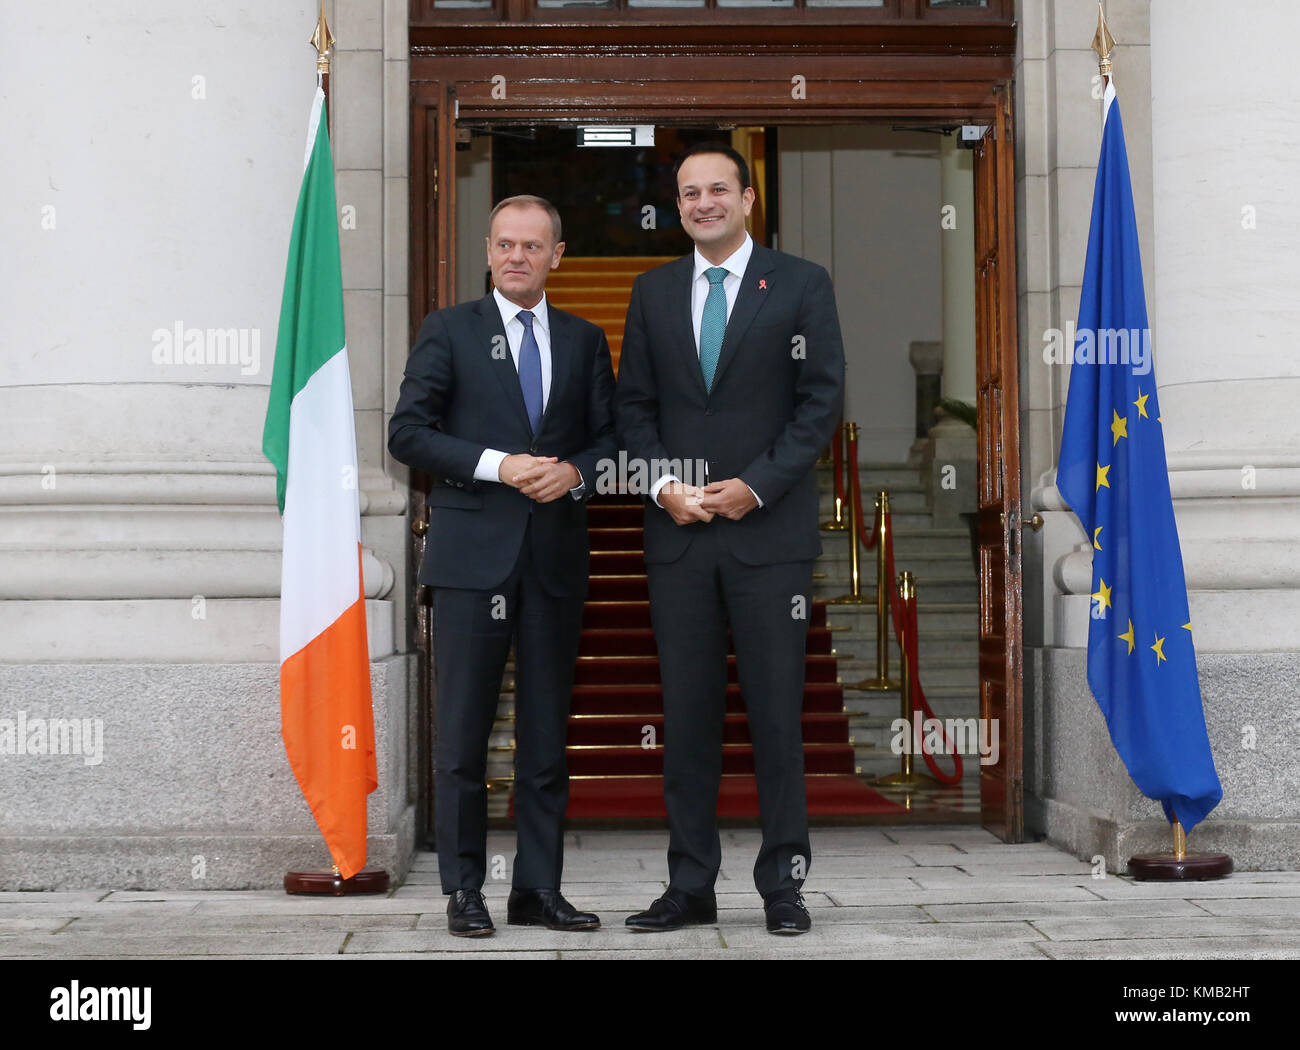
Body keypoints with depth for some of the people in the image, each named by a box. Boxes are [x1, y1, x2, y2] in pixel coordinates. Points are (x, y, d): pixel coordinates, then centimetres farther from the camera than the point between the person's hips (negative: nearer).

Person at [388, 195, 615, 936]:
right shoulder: (449, 331, 5)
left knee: (547, 735, 7)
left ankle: (539, 890, 15)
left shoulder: (585, 341, 14)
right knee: (464, 735, 0)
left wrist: (573, 472, -8)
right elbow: (407, 432, -3)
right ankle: (464, 891, 9)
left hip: (556, 559, 3)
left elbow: (610, 438, 13)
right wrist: (497, 465, -13)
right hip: (474, 555, -3)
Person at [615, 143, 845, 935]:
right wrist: (662, 484, -4)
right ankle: (691, 885, 13)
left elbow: (822, 400, -2)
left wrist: (756, 485, -11)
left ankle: (783, 884, 10)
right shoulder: (654, 291, 13)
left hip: (770, 528, -3)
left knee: (777, 710, 1)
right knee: (688, 713, 5)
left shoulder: (801, 285, 3)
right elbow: (634, 405, 13)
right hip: (678, 534, 3)